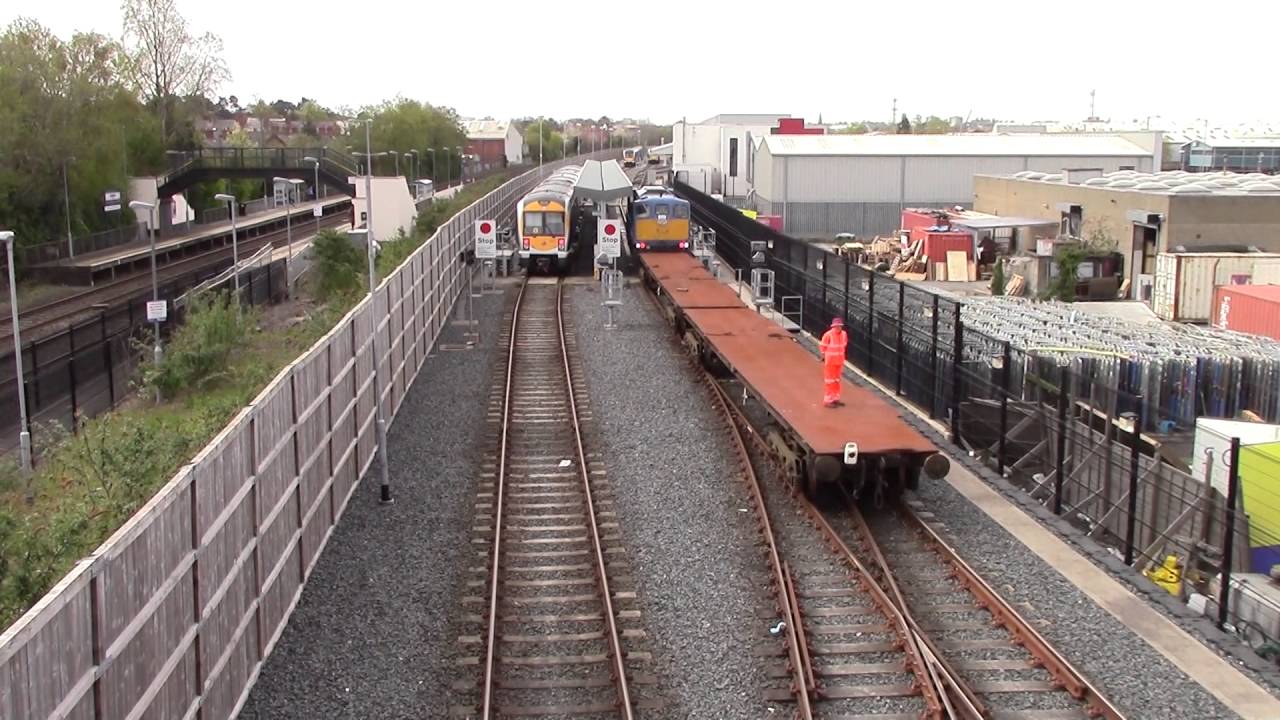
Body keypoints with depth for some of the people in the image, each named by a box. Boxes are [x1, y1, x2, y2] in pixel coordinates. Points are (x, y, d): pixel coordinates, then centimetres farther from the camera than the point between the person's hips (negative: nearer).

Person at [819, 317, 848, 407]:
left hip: (839, 361, 7)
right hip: (830, 361, -7)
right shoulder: (828, 335, -20)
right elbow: (822, 346, -11)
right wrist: (824, 356, -7)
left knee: (837, 380, 16)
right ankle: (827, 400, 4)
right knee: (829, 380, -1)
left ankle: (835, 398, 27)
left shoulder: (844, 334, -1)